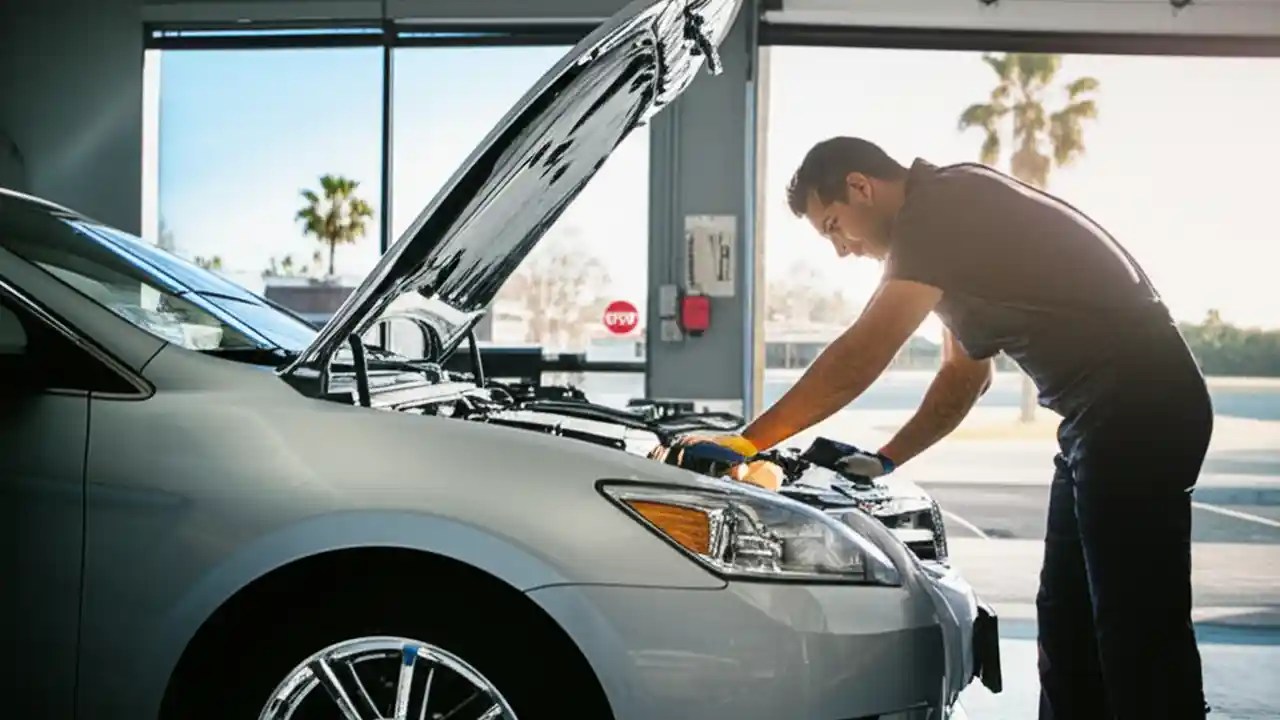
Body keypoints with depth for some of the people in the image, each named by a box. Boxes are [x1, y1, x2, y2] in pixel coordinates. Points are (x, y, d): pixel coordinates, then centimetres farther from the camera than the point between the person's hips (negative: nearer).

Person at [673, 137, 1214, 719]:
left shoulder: (945, 203, -13)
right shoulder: (955, 215, 18)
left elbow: (862, 355, -20)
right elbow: (965, 375, 22)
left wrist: (749, 440, -15)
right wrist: (886, 459, 14)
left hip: (1138, 409, -10)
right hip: (1117, 411, 10)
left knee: (1139, 626, -6)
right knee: (1068, 620, 14)